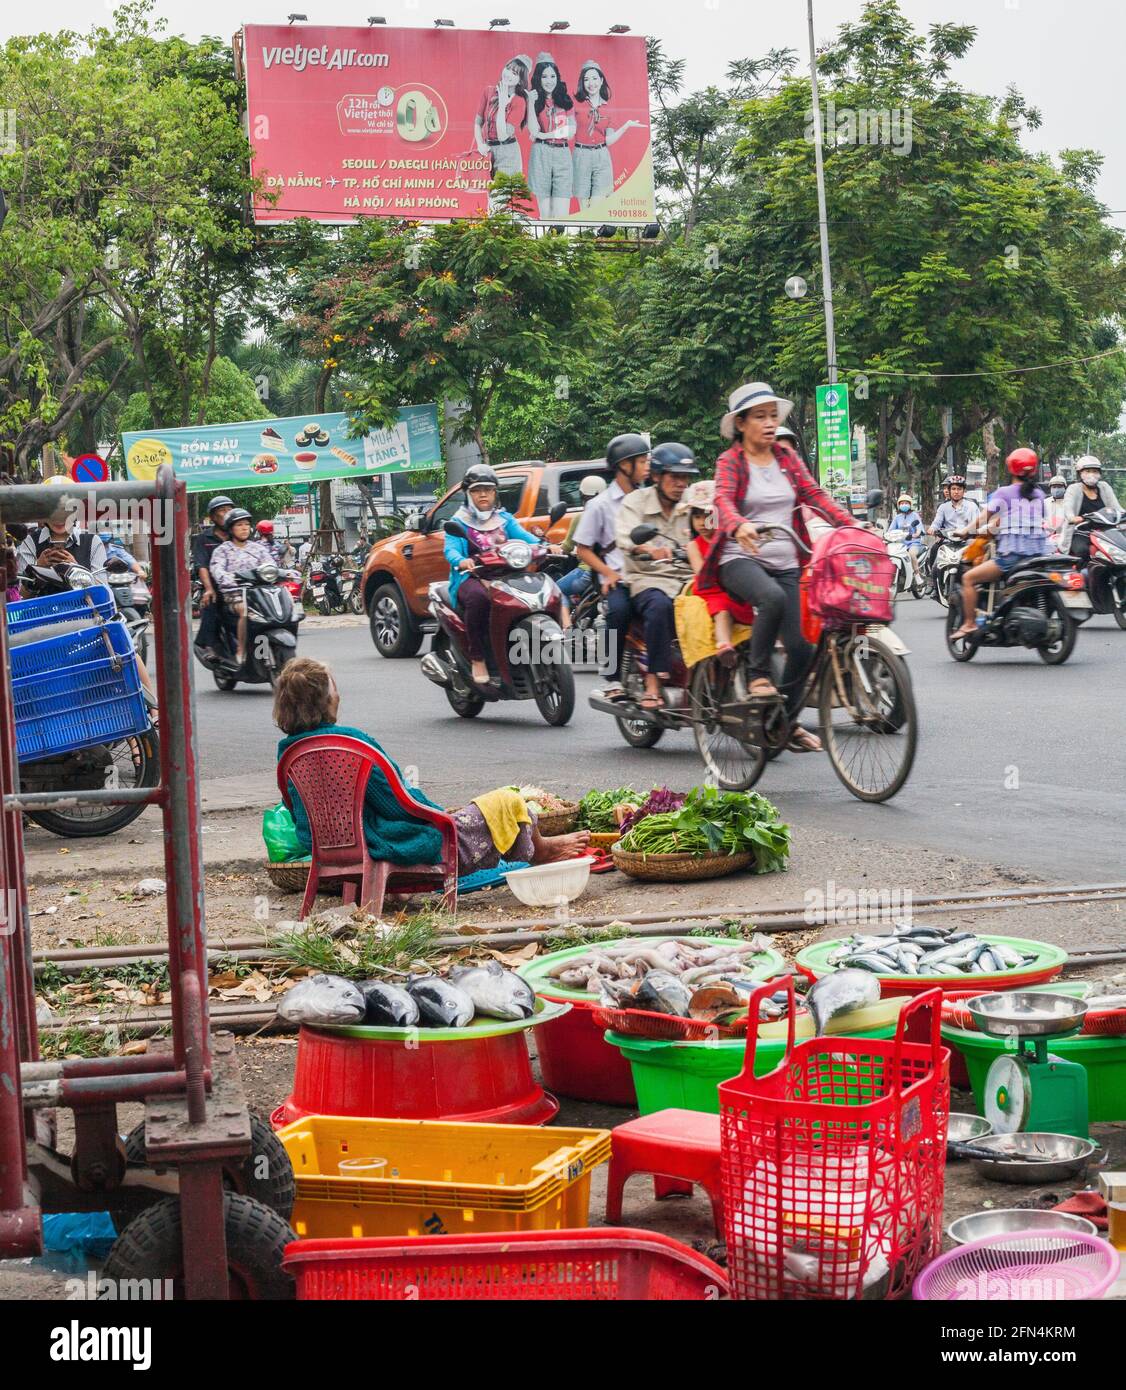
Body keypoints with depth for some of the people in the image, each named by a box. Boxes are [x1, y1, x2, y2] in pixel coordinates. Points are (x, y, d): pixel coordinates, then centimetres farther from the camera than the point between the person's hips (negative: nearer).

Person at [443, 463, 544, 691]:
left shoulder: (505, 519, 21)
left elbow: (524, 536, 3)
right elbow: (450, 549, -5)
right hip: (470, 578, -3)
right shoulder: (459, 521, 12)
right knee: (478, 597, -39)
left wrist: (544, 545, -18)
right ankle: (477, 661, -32)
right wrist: (461, 561, -30)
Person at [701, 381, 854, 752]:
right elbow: (723, 499, -19)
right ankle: (758, 676, -22)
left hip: (786, 563, 5)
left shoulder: (787, 458, 14)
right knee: (773, 597, -39)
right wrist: (740, 525, -42)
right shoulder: (730, 461, 0)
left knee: (800, 648, -3)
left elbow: (815, 495, 5)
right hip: (741, 559, -5)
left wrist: (851, 525, -12)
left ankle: (789, 722, 16)